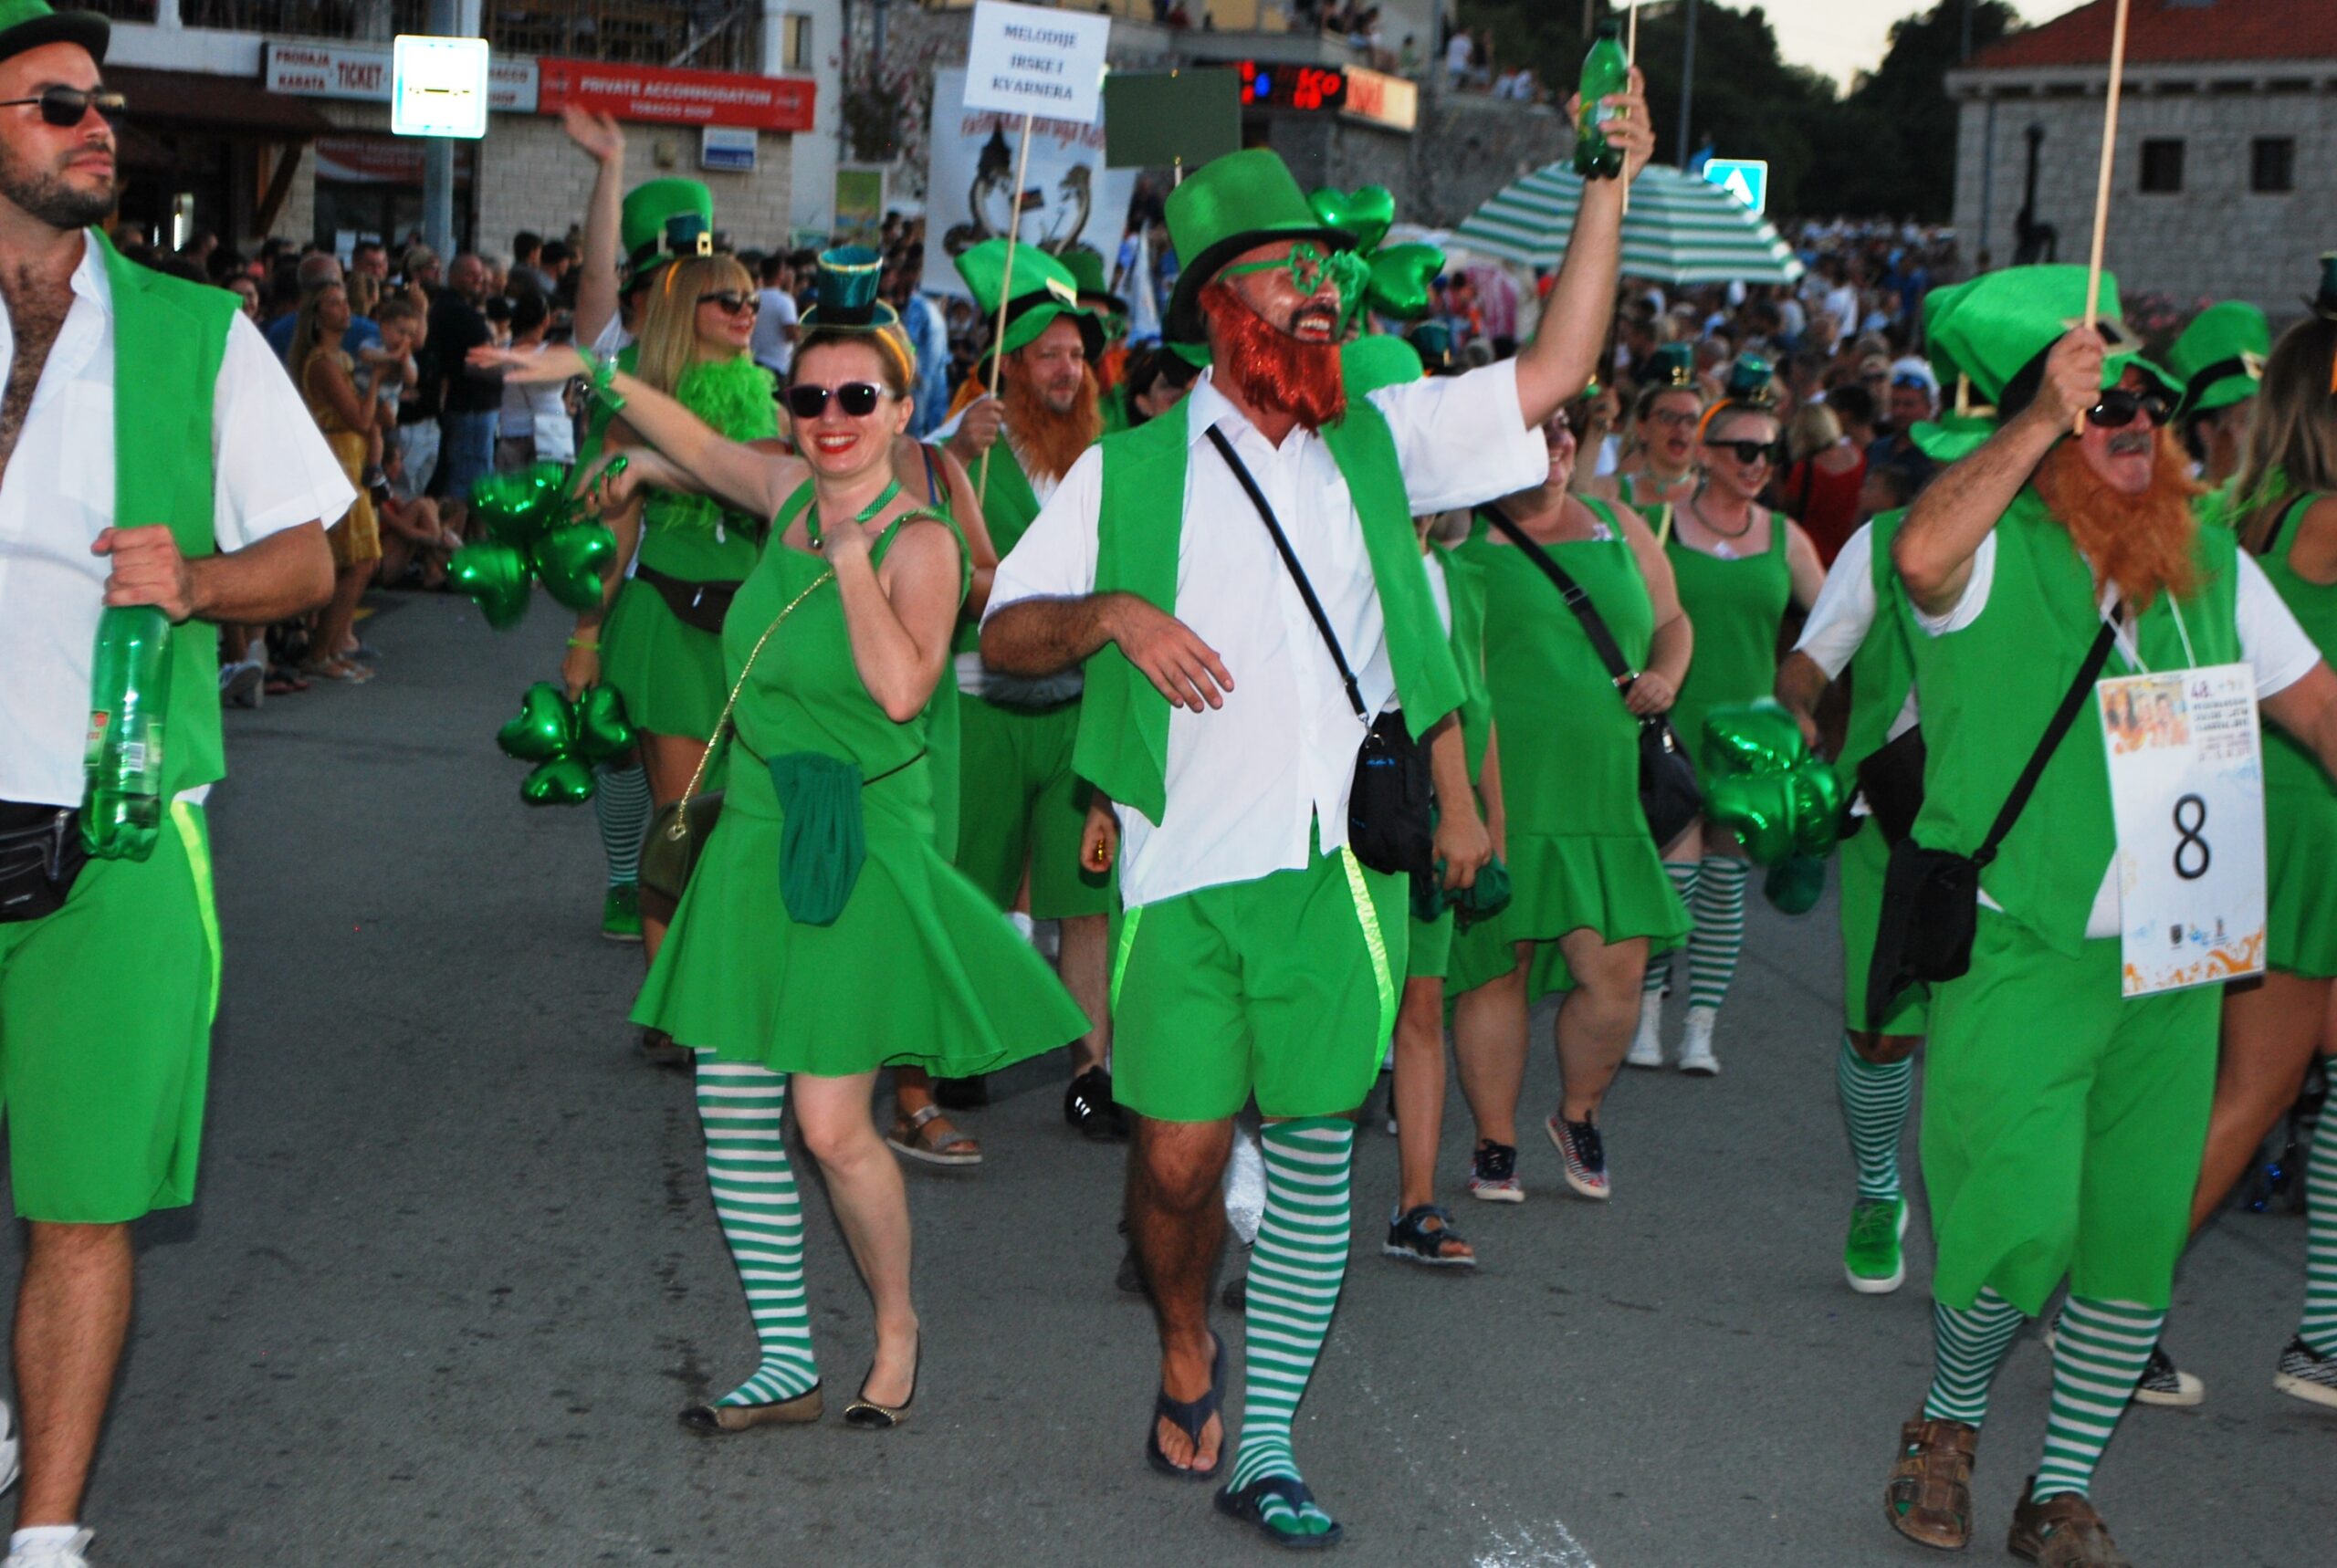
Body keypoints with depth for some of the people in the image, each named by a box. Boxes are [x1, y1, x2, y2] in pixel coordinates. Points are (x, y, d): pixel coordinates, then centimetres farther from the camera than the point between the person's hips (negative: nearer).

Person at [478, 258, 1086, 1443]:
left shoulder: (920, 543, -10)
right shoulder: (790, 494, 7)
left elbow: (902, 689, -26)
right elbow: (698, 448, 28)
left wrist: (851, 553, -20)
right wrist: (594, 374, 31)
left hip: (860, 854, -6)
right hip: (754, 840, 7)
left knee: (832, 1128, -9)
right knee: (733, 1114, 5)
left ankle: (898, 1331, 17)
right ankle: (787, 1366, 16)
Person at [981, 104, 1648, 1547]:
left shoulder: (1378, 442, 11)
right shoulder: (1129, 475, 6)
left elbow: (1554, 372, 6)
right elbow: (1004, 633, 7)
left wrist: (1609, 189, -1)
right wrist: (1113, 613, -12)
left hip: (1339, 869, 2)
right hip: (1186, 872, -1)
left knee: (1315, 1158, 3)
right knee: (1181, 1158, -1)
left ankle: (1265, 1450, 15)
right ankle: (1187, 1347, 30)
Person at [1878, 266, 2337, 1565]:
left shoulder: (2213, 564, 11)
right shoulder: (1997, 549, -7)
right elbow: (1921, 554, -32)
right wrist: (2044, 416, -30)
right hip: (2017, 953, -5)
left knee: (2137, 1241, 7)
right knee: (2021, 1225, -10)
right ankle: (1951, 1421, 21)